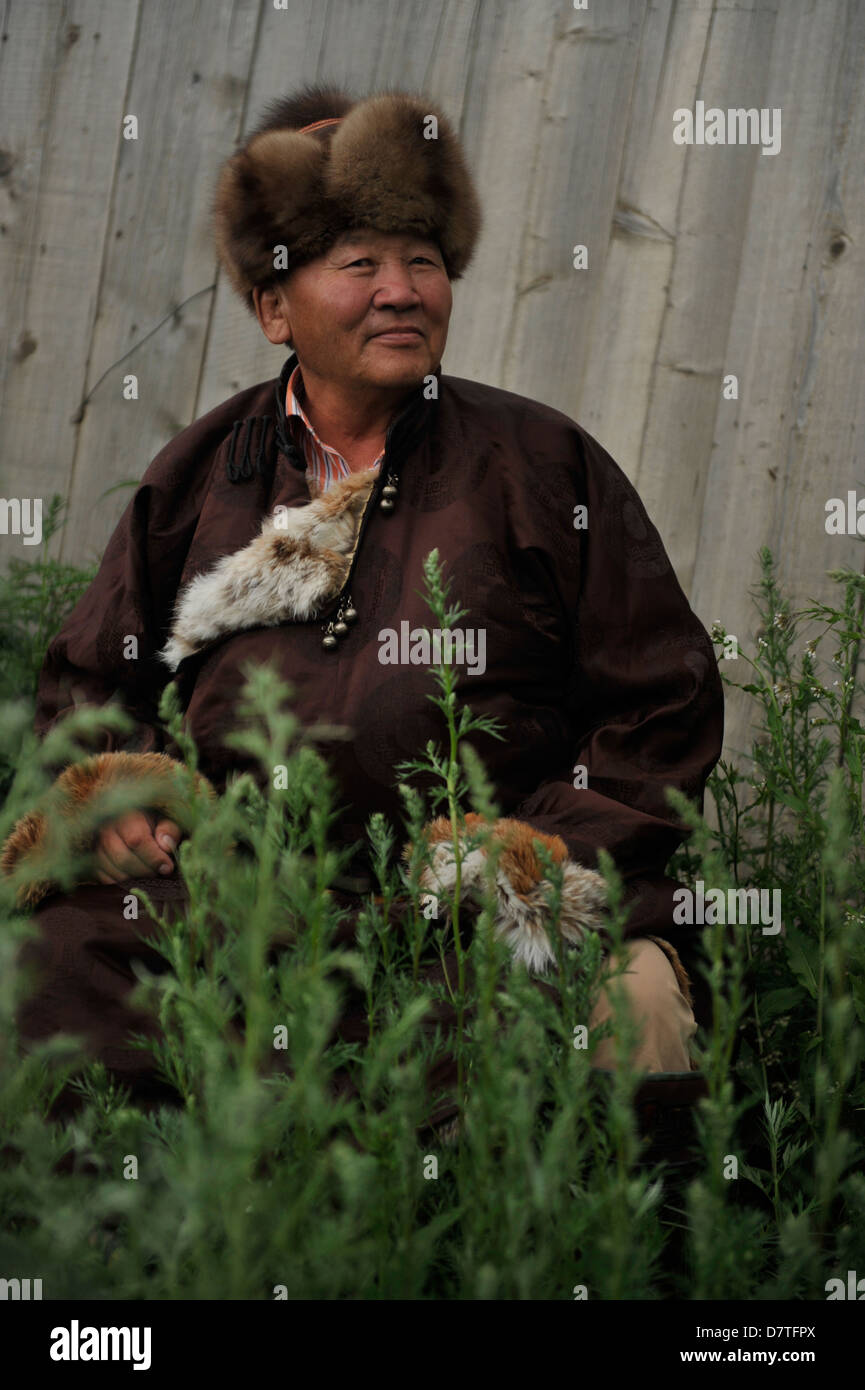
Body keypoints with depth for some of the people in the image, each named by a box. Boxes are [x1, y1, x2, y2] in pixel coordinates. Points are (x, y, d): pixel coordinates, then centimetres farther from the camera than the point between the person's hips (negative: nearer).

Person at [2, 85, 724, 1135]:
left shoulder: (544, 463, 10)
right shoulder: (200, 476, 17)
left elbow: (665, 704, 9)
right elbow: (86, 677, 26)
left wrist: (550, 857, -5)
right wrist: (113, 786, 3)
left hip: (477, 901, -2)